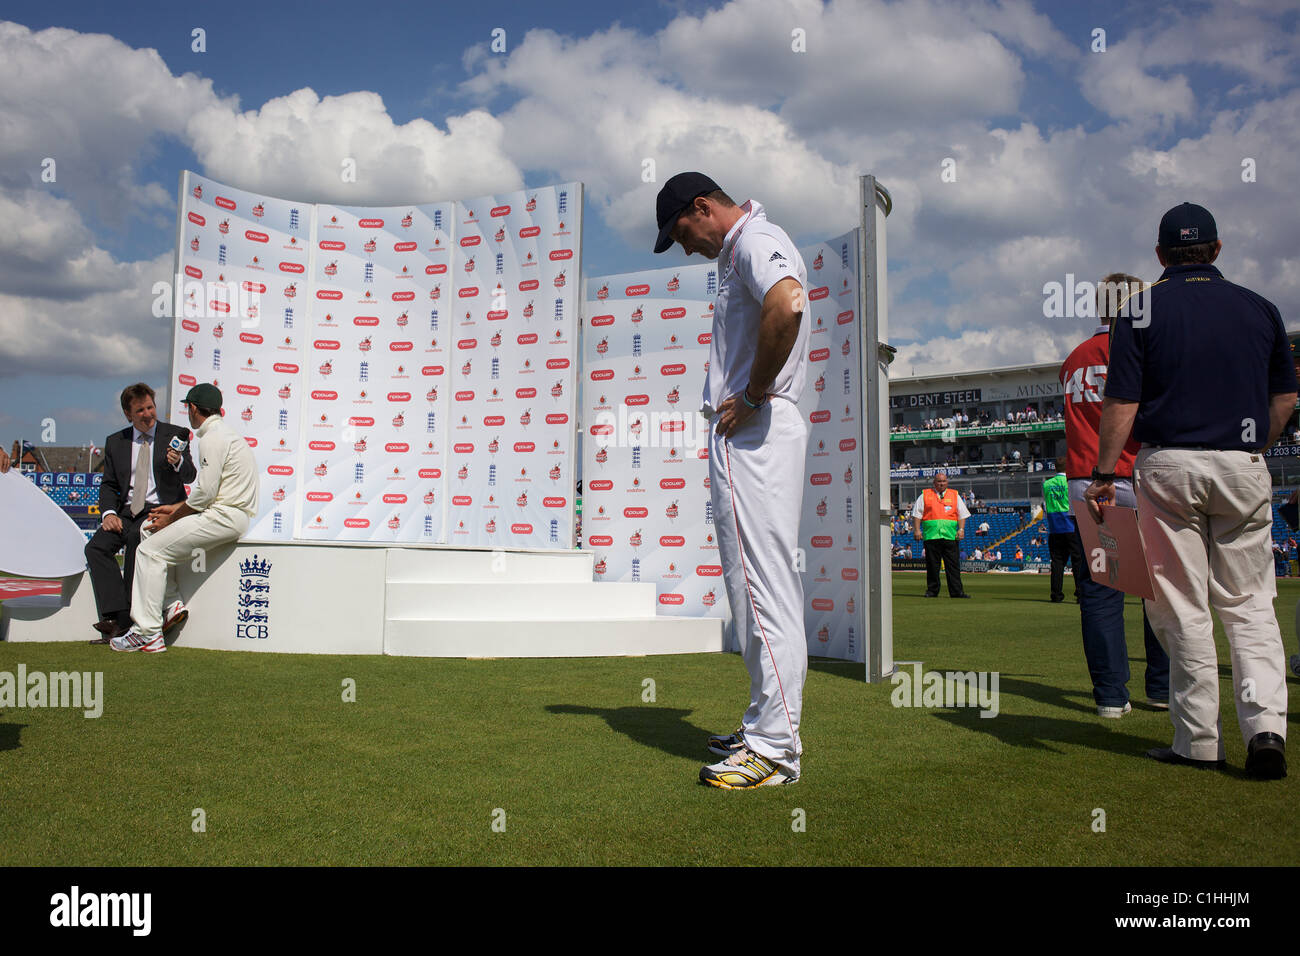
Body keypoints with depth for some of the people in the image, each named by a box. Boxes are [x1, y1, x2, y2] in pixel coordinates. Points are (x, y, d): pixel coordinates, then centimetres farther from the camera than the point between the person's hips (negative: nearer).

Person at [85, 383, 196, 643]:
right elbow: (108, 485, 16)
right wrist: (108, 513, -4)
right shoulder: (115, 442, 15)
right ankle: (115, 617, -25)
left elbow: (189, 477, -5)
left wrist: (178, 462, -28)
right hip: (126, 512, 4)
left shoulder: (176, 435, 4)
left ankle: (129, 617, -26)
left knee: (137, 535, -33)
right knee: (96, 546, -21)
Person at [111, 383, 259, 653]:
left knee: (151, 550, -11)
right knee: (149, 529, 15)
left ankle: (148, 634, -12)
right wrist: (176, 508, 16)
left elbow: (205, 492, -18)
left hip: (224, 517, -10)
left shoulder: (212, 438, -13)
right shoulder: (223, 432, 21)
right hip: (224, 512, 10)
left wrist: (171, 518, -6)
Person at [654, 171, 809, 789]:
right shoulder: (740, 253, 25)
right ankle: (764, 729, 22)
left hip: (754, 432, -11)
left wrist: (752, 395, -20)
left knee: (763, 583, -10)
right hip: (746, 437, 11)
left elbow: (787, 304, -29)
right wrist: (749, 397, 9)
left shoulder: (755, 240, -8)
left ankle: (775, 749, -5)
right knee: (755, 583, 13)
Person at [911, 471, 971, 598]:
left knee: (953, 565, -2)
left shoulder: (955, 495, 15)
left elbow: (962, 514, 13)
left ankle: (956, 591, -1)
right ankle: (932, 590, 9)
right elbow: (917, 513, 8)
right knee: (932, 565, 1)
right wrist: (917, 530, -3)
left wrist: (961, 529, -1)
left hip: (950, 536, 1)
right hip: (931, 535, -1)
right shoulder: (925, 495, 11)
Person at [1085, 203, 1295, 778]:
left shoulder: (1142, 310, -1)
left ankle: (1199, 740, 8)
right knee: (1248, 602, 10)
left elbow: (1122, 402, -7)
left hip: (1168, 466, -2)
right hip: (1244, 468, 3)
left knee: (1183, 606, 3)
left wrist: (1103, 476, -4)